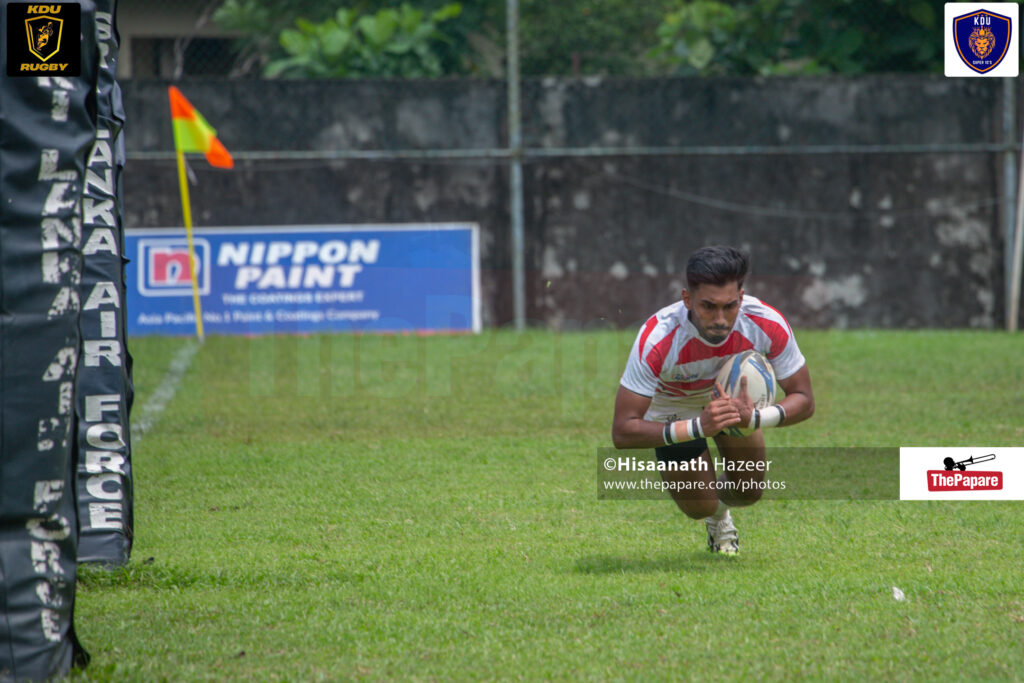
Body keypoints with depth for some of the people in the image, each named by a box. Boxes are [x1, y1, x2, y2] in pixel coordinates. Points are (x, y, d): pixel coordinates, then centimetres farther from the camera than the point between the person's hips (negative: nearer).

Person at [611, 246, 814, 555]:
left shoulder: (769, 325, -36)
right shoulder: (657, 339, -43)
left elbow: (803, 400, -23)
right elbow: (622, 431, -41)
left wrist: (753, 418, -44)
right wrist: (698, 427, -53)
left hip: (735, 396, 3)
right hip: (672, 407, -3)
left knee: (747, 493, 2)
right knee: (699, 507, -8)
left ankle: (721, 508, 40)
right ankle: (713, 517, 32)